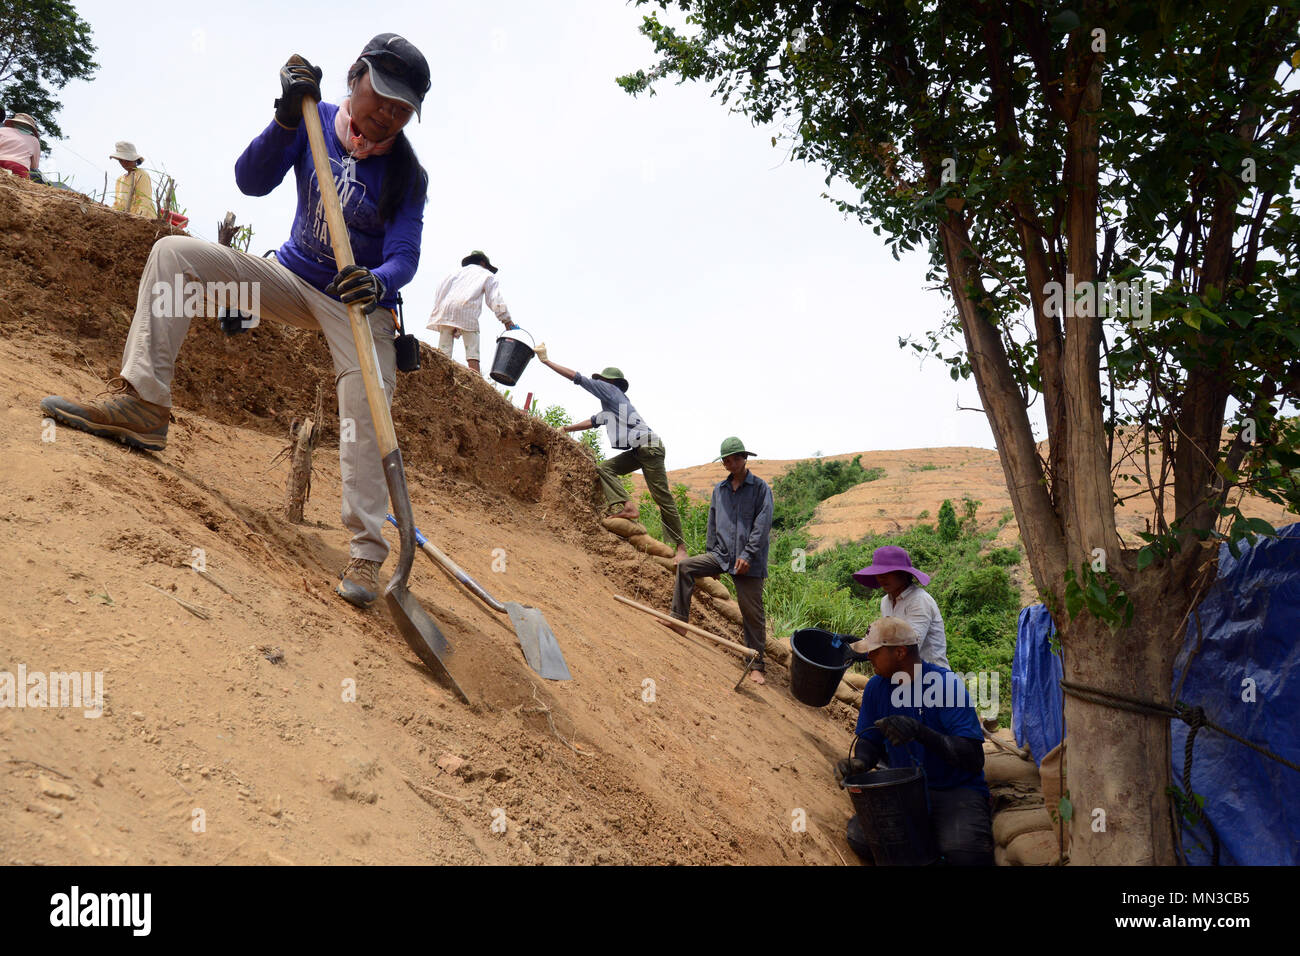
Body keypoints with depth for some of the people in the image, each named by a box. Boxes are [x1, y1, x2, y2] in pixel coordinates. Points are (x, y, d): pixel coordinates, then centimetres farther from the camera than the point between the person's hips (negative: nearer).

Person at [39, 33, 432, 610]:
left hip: (358, 303, -3)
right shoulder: (316, 122, -5)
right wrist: (286, 118, -27)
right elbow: (252, 181, -12)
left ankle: (366, 554, -18)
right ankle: (141, 402, -19)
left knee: (364, 417, -24)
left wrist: (379, 283, -44)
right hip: (292, 278, 4)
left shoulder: (406, 174, -13)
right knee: (174, 252, -13)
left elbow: (405, 257, -20)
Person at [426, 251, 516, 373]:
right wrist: (507, 320, 9)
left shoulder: (459, 270, 31)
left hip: (446, 308, 4)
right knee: (472, 352, -8)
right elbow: (495, 300, 9)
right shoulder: (487, 275, 21)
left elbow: (442, 289, 19)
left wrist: (437, 310, 19)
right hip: (467, 309, -4)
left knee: (443, 350, -1)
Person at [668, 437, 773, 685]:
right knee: (684, 566, -14)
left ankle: (756, 665, 10)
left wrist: (748, 555, -17)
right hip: (721, 555, 5)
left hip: (748, 561, -5)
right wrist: (711, 556, 14)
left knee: (752, 613, 0)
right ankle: (679, 620, -6)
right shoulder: (719, 489, 12)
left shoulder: (760, 488, -4)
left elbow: (762, 525, -11)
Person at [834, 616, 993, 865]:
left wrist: (920, 731, -37)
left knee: (963, 852, -34)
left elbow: (974, 759, -23)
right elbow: (870, 741, 10)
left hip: (956, 790, -5)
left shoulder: (946, 684, -17)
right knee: (859, 837, -20)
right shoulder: (876, 687, 1)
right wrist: (858, 763, -15)